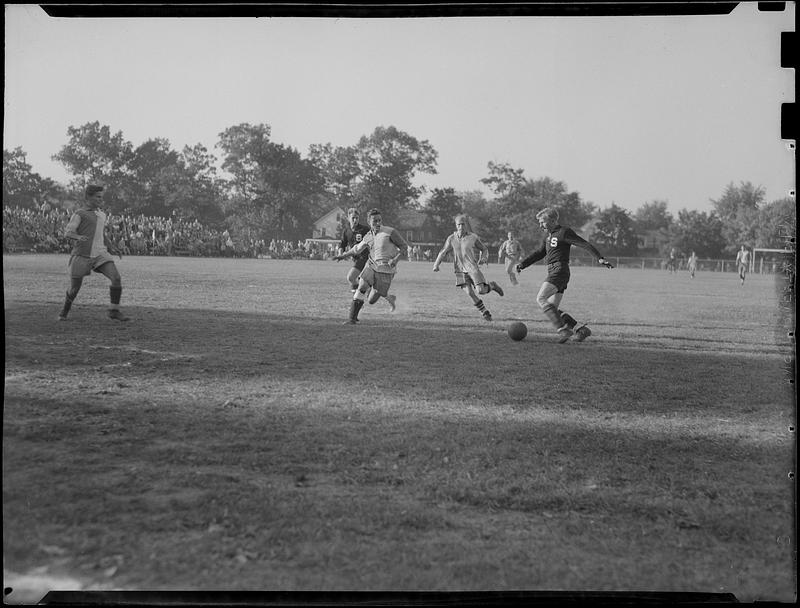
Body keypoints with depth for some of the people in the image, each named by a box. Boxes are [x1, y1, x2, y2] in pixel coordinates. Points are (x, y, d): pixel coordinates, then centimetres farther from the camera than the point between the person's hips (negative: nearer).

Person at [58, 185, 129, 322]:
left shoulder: (102, 214, 16)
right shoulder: (79, 214, -4)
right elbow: (68, 233, -12)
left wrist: (112, 248, 17)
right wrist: (79, 237, -33)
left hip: (99, 254, 4)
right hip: (82, 256, -4)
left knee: (116, 278, -18)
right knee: (74, 289, 5)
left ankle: (114, 311, -8)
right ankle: (64, 312, 34)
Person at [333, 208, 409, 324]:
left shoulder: (390, 232, -11)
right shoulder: (368, 237, 5)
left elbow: (404, 246, -5)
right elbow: (357, 248, 24)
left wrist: (396, 258, -22)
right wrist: (343, 255, 33)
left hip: (385, 270, -4)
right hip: (371, 266, 4)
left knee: (372, 300, -2)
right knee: (361, 288, -18)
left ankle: (389, 297, 31)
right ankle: (352, 318, -11)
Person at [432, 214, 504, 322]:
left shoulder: (473, 237, -4)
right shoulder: (452, 239, 2)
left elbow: (485, 249, 8)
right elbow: (443, 252, 4)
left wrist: (483, 258, -13)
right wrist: (436, 264, -10)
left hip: (473, 268, -2)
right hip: (461, 270, 2)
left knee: (481, 291, -14)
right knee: (470, 293, -9)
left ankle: (491, 286, 22)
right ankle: (485, 313, 8)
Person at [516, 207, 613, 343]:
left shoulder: (564, 232, -6)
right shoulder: (550, 236, 21)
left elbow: (585, 244, -11)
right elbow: (539, 253, 29)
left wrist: (600, 258, -19)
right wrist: (523, 264, 21)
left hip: (559, 270, -9)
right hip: (553, 272, 9)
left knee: (540, 299, -19)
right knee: (552, 309, 4)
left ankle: (563, 329, -23)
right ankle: (581, 330, 2)